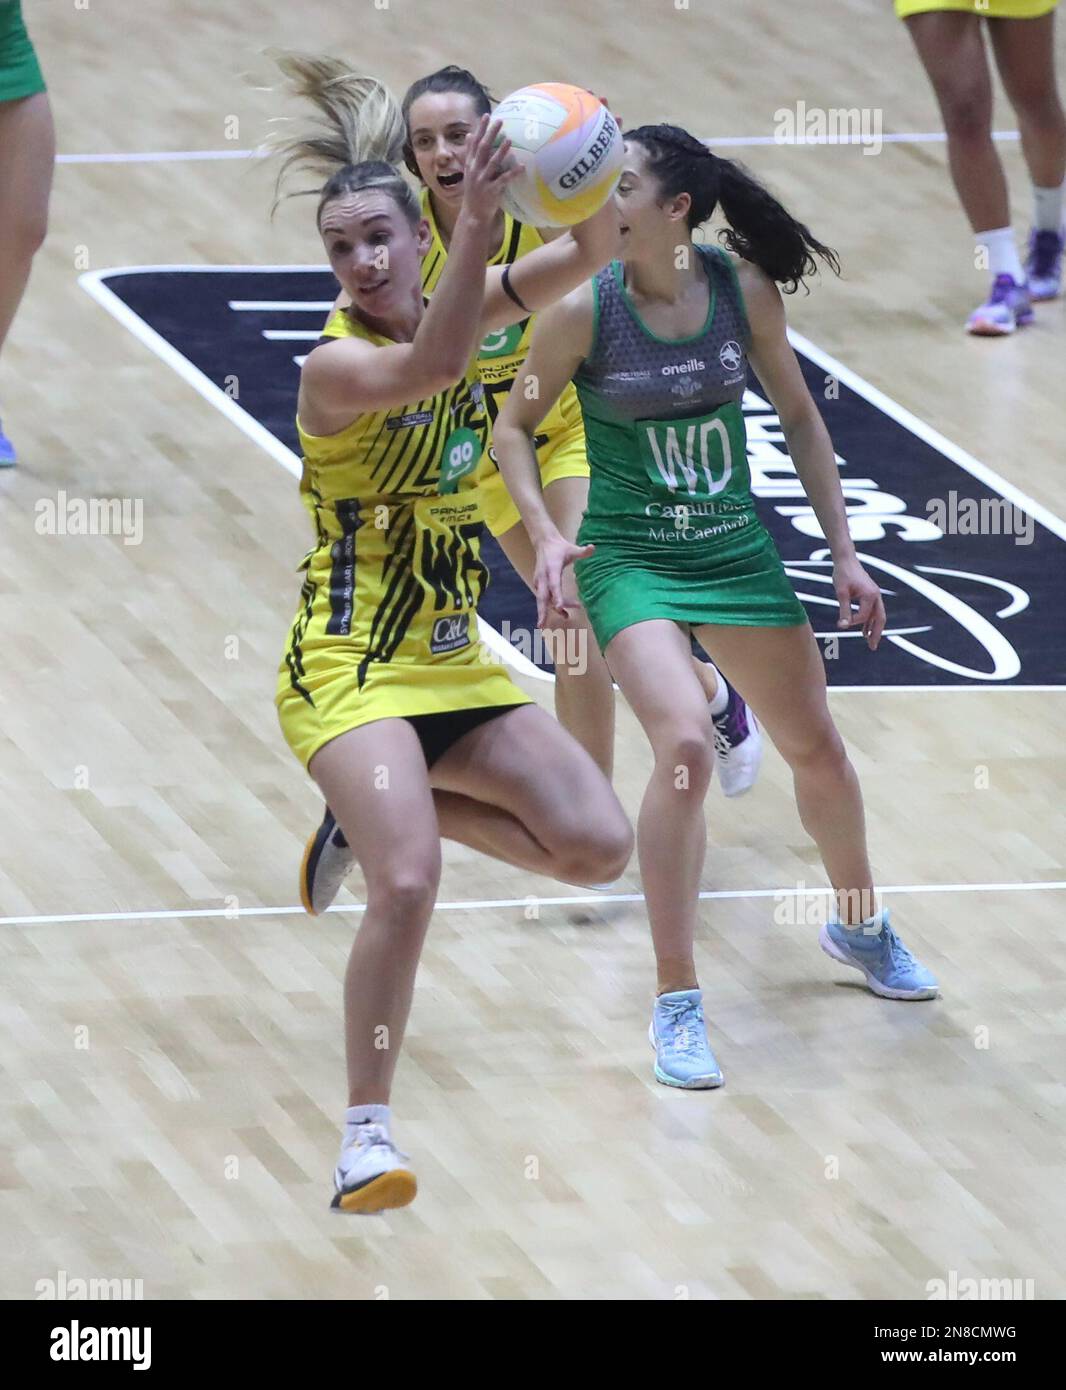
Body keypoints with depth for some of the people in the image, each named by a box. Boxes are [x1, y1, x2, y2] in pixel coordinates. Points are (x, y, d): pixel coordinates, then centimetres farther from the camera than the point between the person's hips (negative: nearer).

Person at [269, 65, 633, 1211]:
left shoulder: (457, 310, 4)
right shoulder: (335, 367, -16)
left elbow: (593, 254, 1)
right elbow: (432, 365, -37)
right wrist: (479, 221, -46)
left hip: (452, 661, 7)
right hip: (349, 671, -7)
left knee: (597, 846, -2)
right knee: (408, 885, -26)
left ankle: (386, 808, 16)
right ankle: (367, 1130, -14)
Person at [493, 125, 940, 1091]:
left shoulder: (745, 289, -9)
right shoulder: (585, 309, -15)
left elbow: (800, 417, 4)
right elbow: (515, 425, -2)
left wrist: (845, 553, 4)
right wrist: (544, 533, -17)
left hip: (738, 549, 4)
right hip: (630, 558, -4)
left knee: (818, 751, 16)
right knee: (685, 747, -25)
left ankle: (860, 924, 46)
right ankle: (677, 1004, -15)